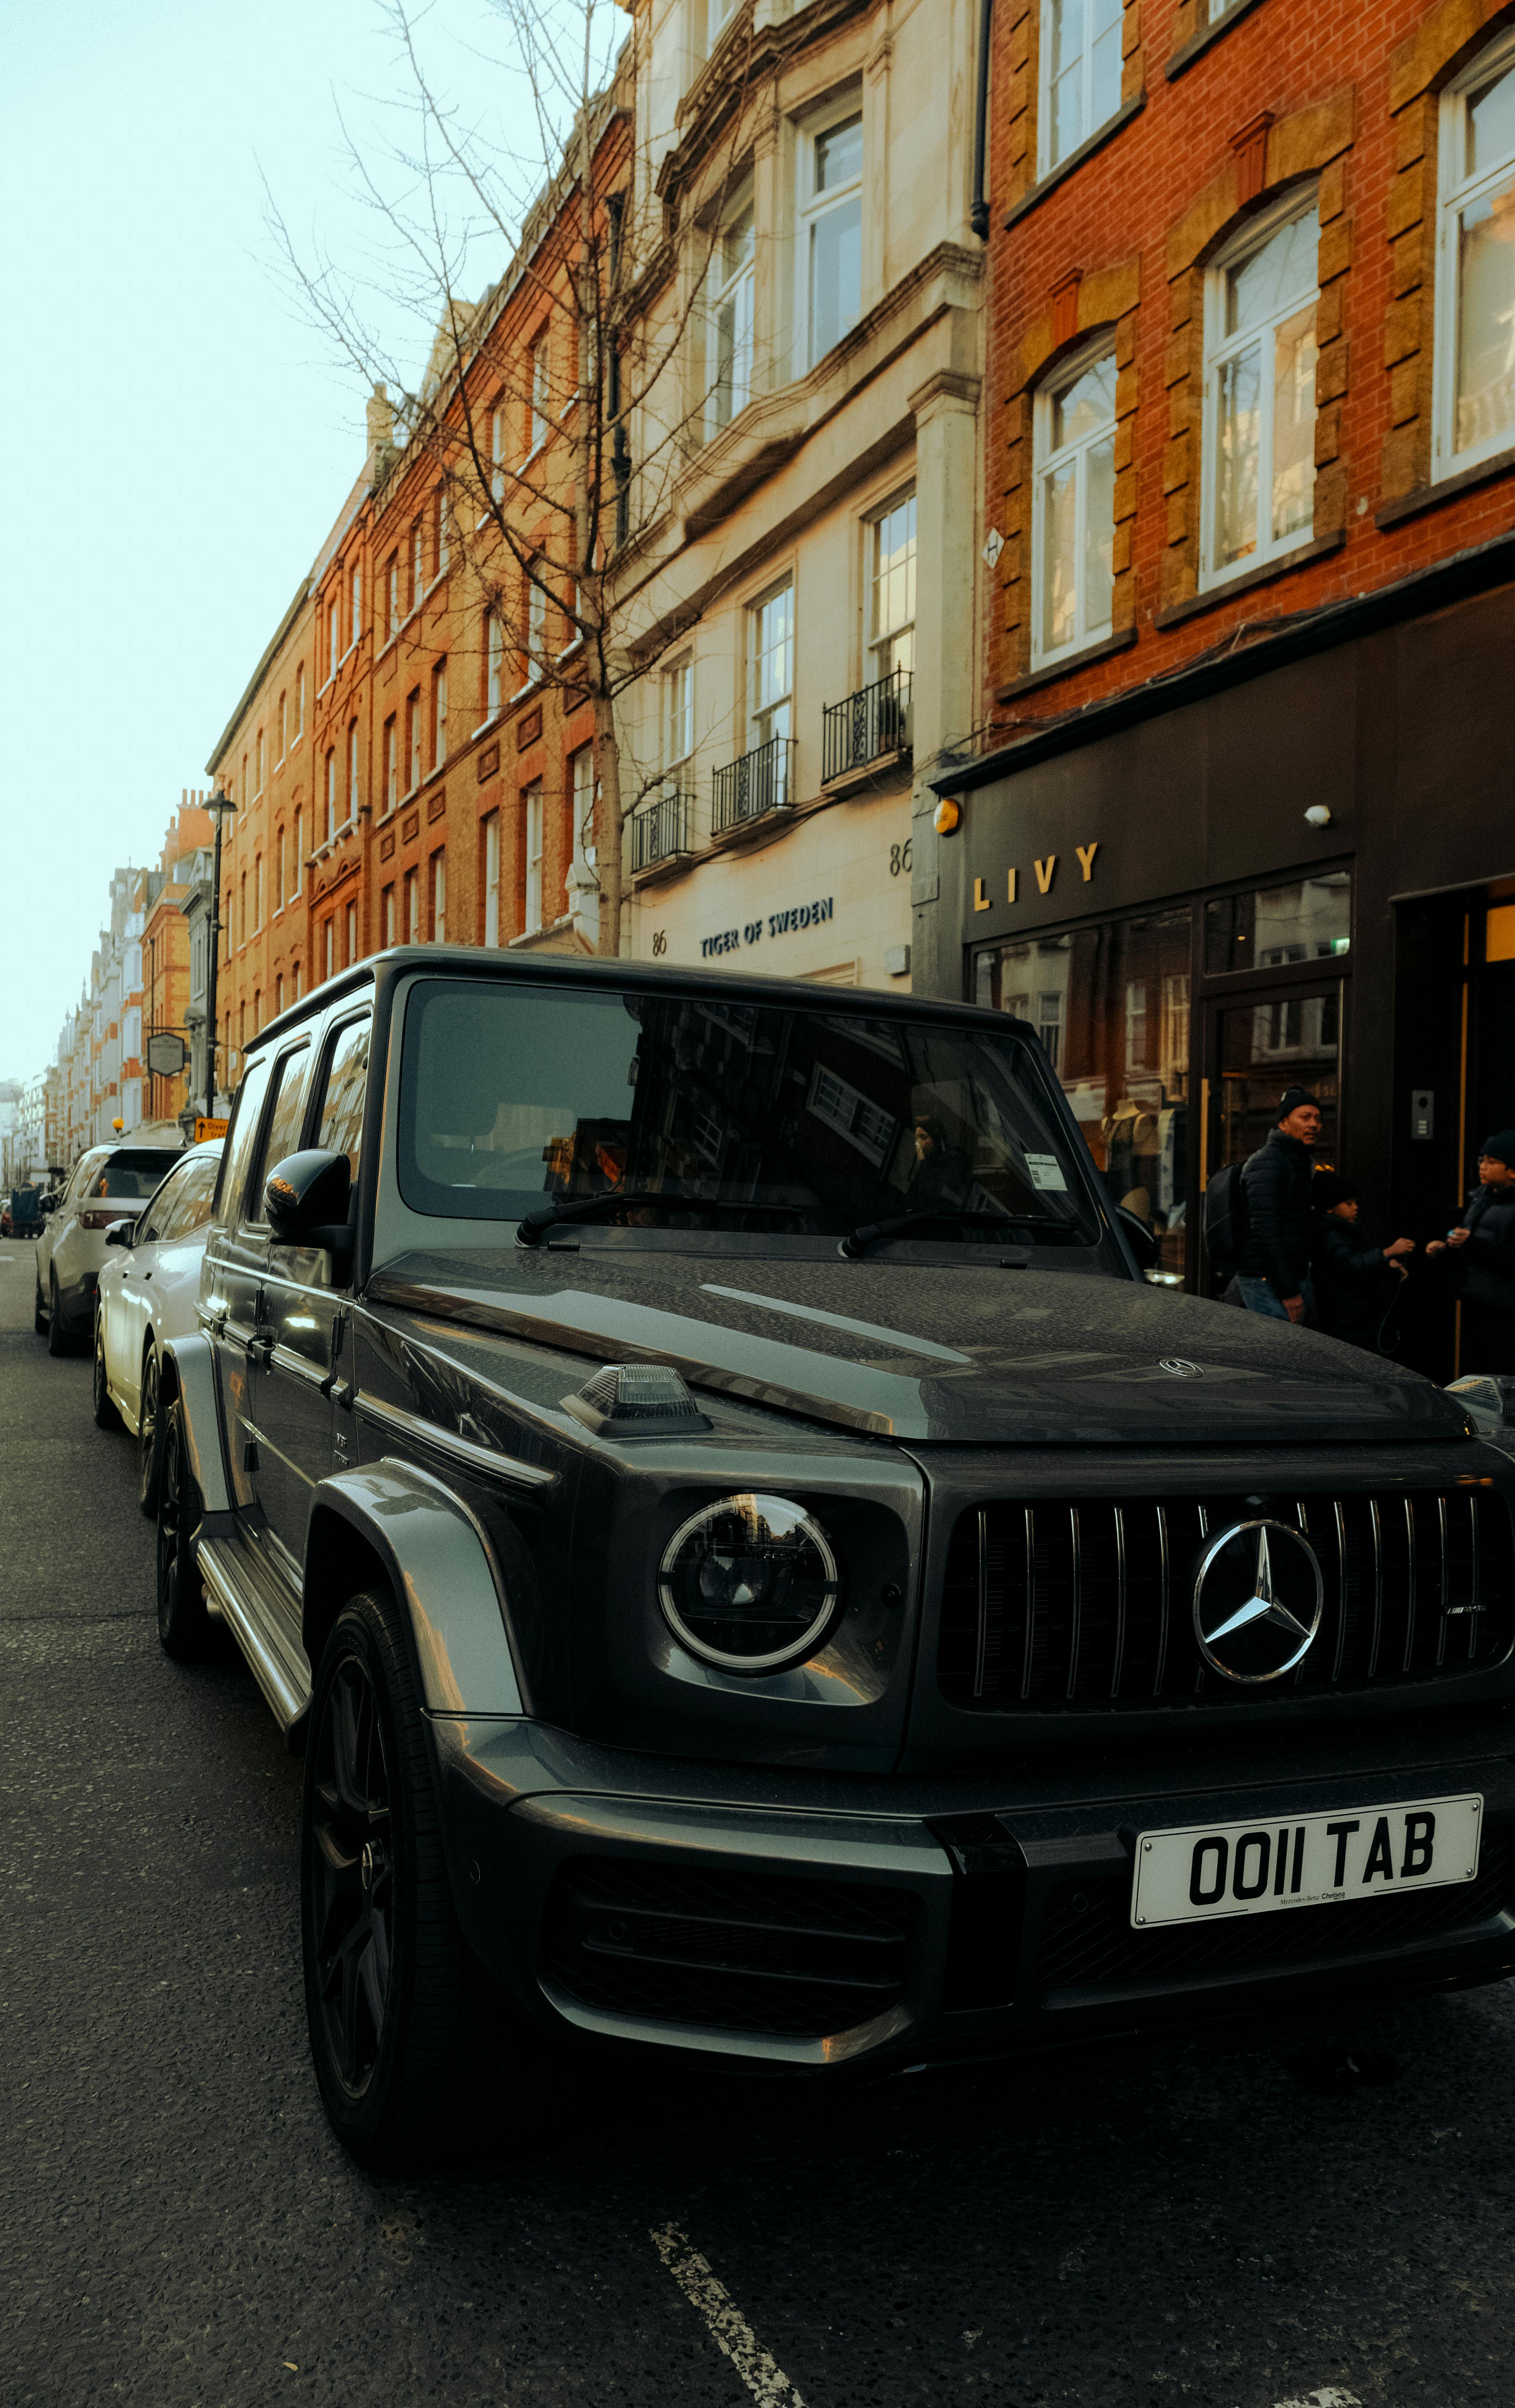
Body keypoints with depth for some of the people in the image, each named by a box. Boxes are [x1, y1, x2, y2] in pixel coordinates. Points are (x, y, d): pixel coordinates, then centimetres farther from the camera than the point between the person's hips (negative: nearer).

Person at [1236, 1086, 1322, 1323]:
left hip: (1298, 1278, 10)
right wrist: (1288, 1291, -23)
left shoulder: (1299, 1161, 19)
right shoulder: (1267, 1163, -14)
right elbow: (1265, 1230, -22)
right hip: (1267, 1283, -10)